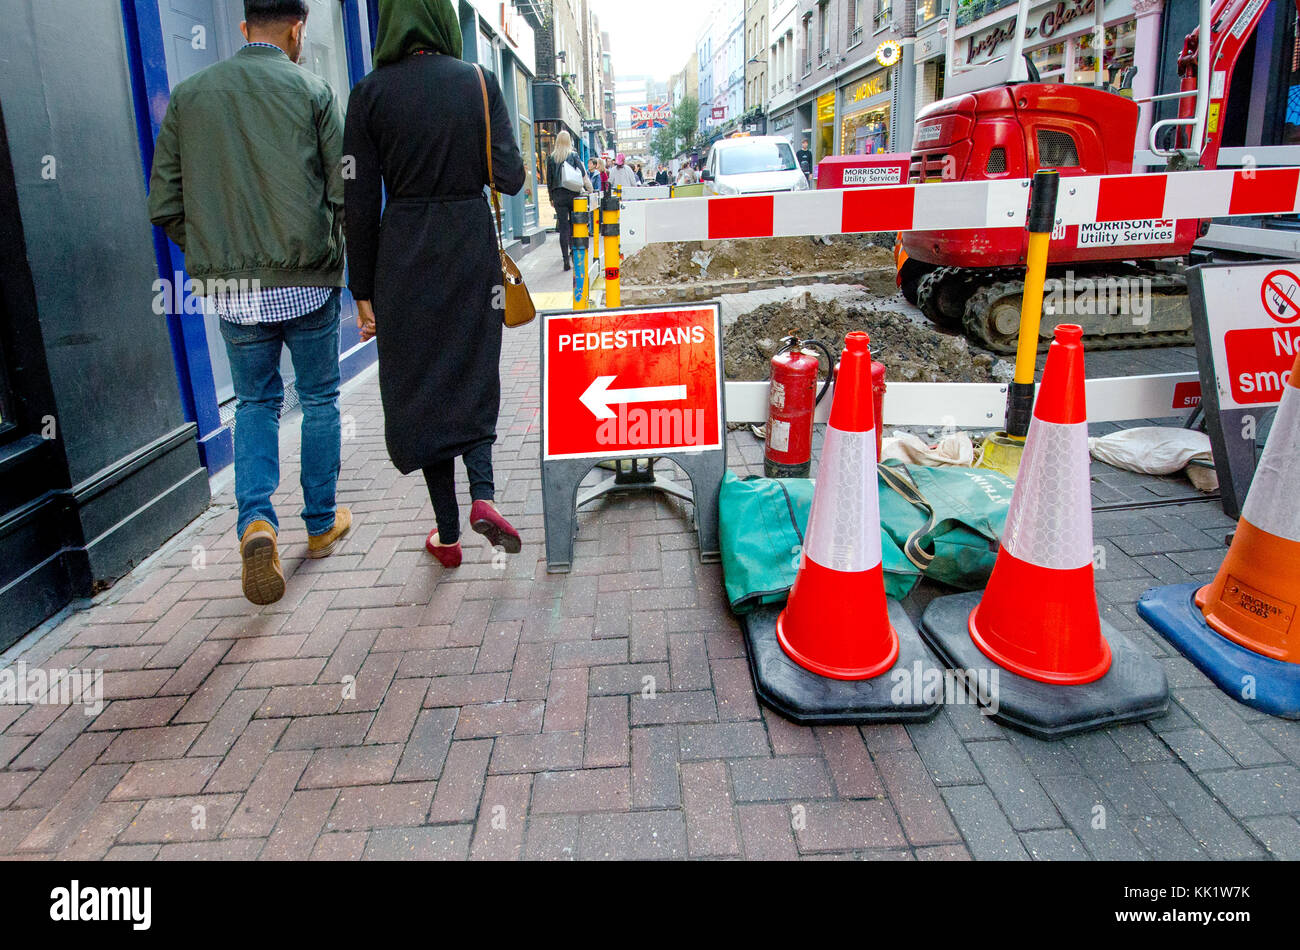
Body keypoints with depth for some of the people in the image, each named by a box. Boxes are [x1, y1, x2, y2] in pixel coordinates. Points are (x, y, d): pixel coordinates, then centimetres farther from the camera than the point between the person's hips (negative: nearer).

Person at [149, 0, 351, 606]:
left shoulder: (188, 95, 7)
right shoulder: (311, 91, -2)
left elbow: (165, 205, 5)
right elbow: (345, 193, -7)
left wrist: (212, 257, 17)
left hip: (230, 290, 3)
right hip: (306, 284, -2)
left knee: (255, 403, 16)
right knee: (319, 401, 13)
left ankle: (255, 520, -4)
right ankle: (322, 524, 23)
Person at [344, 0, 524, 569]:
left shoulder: (370, 94, -3)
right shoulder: (479, 82, -1)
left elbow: (361, 205, -3)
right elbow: (510, 178, -4)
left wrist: (363, 291, 3)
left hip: (403, 254, -1)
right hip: (472, 244, 1)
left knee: (420, 383, 9)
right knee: (472, 374, 18)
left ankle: (448, 534, 14)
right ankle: (482, 492, -4)